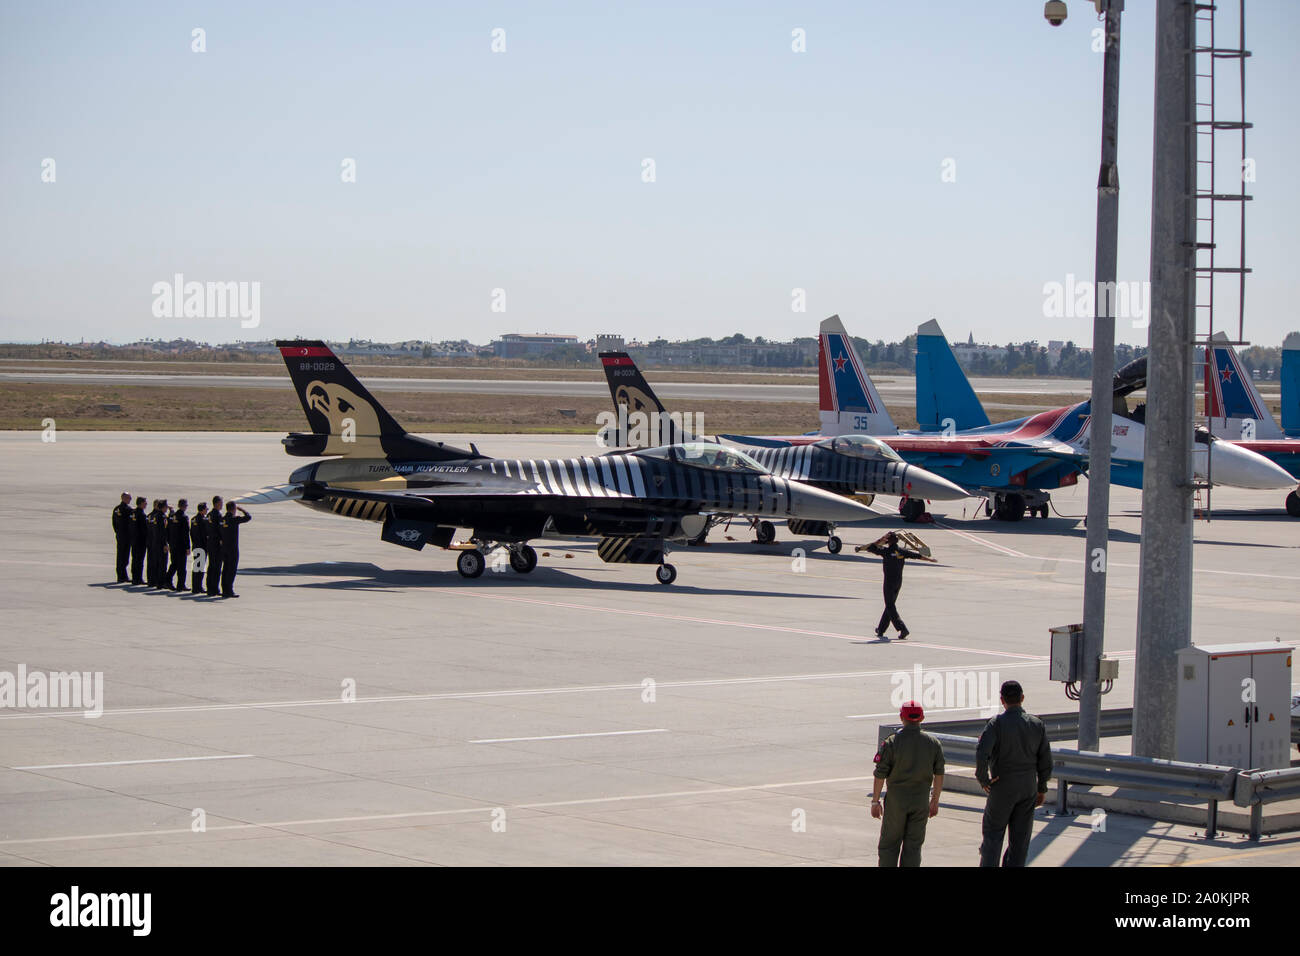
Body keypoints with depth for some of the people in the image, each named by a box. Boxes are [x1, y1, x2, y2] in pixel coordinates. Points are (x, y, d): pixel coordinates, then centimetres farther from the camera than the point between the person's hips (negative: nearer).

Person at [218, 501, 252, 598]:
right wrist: (242, 509, 3)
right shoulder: (234, 519, -14)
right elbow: (248, 517, -11)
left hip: (224, 548, 7)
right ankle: (229, 591, -7)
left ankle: (225, 591, 11)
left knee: (225, 569, 10)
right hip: (233, 548, -7)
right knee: (232, 570, -4)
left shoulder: (222, 519, 6)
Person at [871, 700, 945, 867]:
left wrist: (875, 802, 0)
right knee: (913, 846, 7)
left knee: (889, 844, 7)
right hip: (921, 800, 2)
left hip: (896, 799, -2)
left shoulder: (891, 742, -10)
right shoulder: (934, 743, 0)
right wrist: (935, 801, 14)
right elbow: (939, 775, 4)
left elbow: (880, 775, -9)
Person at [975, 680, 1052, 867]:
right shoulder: (1037, 724, 1)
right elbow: (1046, 761, 4)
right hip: (1028, 788, 3)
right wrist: (1042, 789, 13)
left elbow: (982, 753, -26)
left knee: (993, 834, 7)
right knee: (1020, 838, 9)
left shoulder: (997, 723, -12)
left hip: (1002, 789, -3)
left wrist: (983, 779, -12)